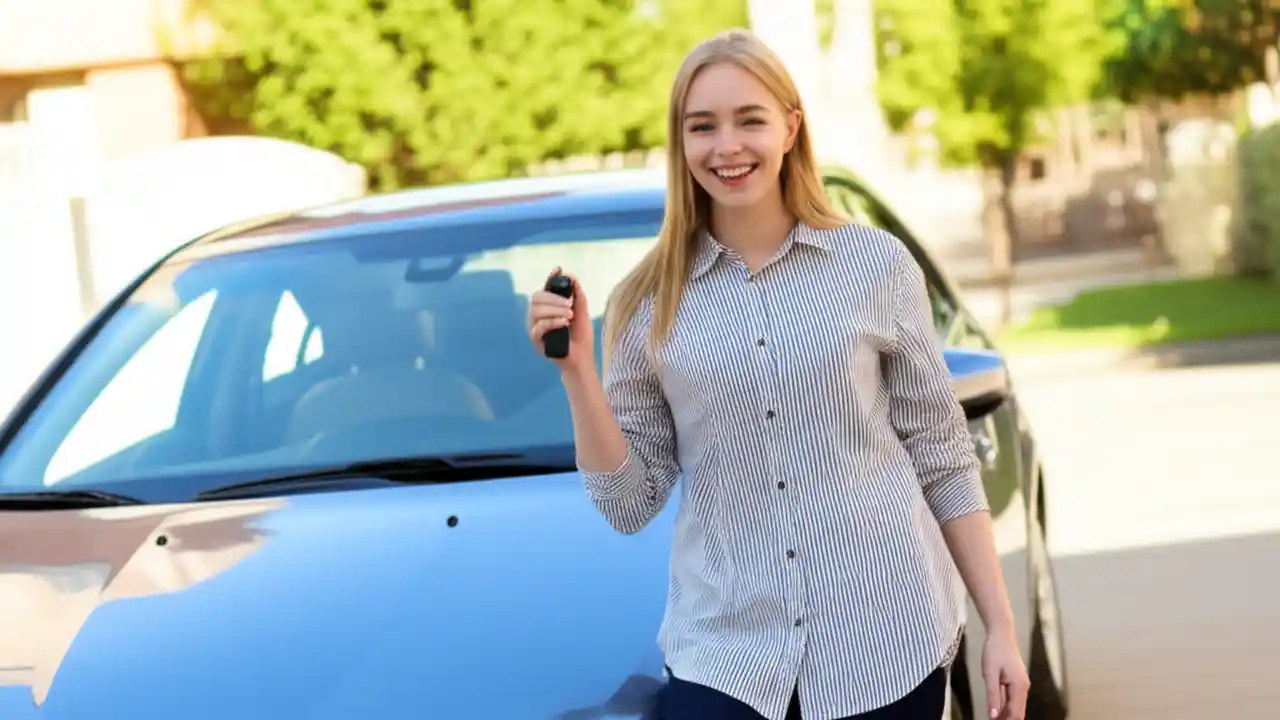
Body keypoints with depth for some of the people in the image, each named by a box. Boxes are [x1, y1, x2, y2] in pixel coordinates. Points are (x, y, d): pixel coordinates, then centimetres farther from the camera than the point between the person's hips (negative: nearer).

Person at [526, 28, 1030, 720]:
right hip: (724, 654, 1)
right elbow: (629, 504, 3)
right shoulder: (648, 303, 3)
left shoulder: (877, 264, 0)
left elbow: (944, 461, 4)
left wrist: (999, 625, 1)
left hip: (889, 640, 0)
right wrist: (578, 371, -9)